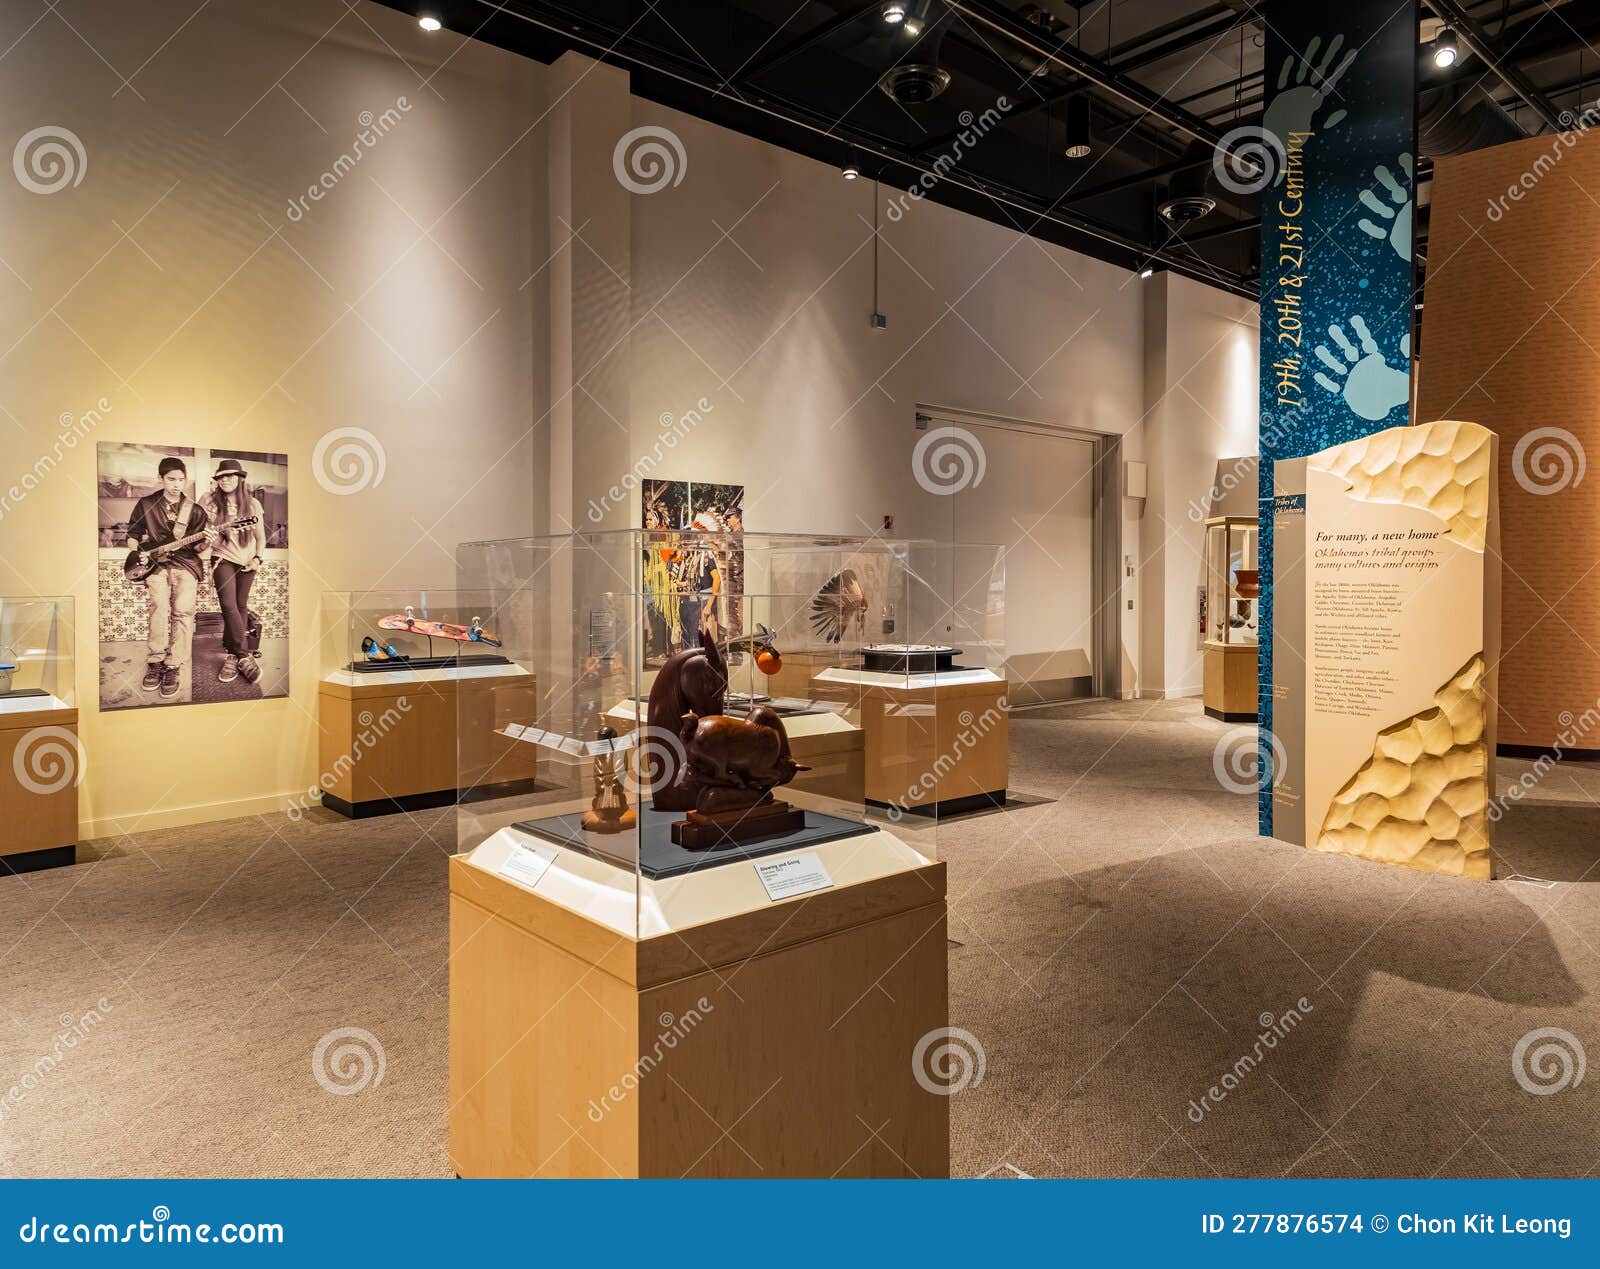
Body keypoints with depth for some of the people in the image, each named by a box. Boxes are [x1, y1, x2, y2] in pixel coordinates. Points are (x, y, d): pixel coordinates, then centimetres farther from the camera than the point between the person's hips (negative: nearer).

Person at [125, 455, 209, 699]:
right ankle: (155, 662, -16)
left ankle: (173, 667, -15)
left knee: (183, 609, -21)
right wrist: (139, 553, 1)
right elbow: (132, 535, 18)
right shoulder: (146, 504, 10)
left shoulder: (195, 510, 9)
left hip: (185, 562, 0)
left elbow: (197, 547, 7)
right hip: (155, 563, 0)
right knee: (159, 603, -25)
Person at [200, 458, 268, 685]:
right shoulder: (209, 502, -3)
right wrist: (207, 540, -18)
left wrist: (257, 559, 0)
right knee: (229, 606, -16)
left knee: (241, 607, 5)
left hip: (247, 562, 2)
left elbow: (261, 536, 10)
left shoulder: (252, 504, 2)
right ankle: (245, 656, -11)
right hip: (223, 559, -2)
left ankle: (231, 656, 14)